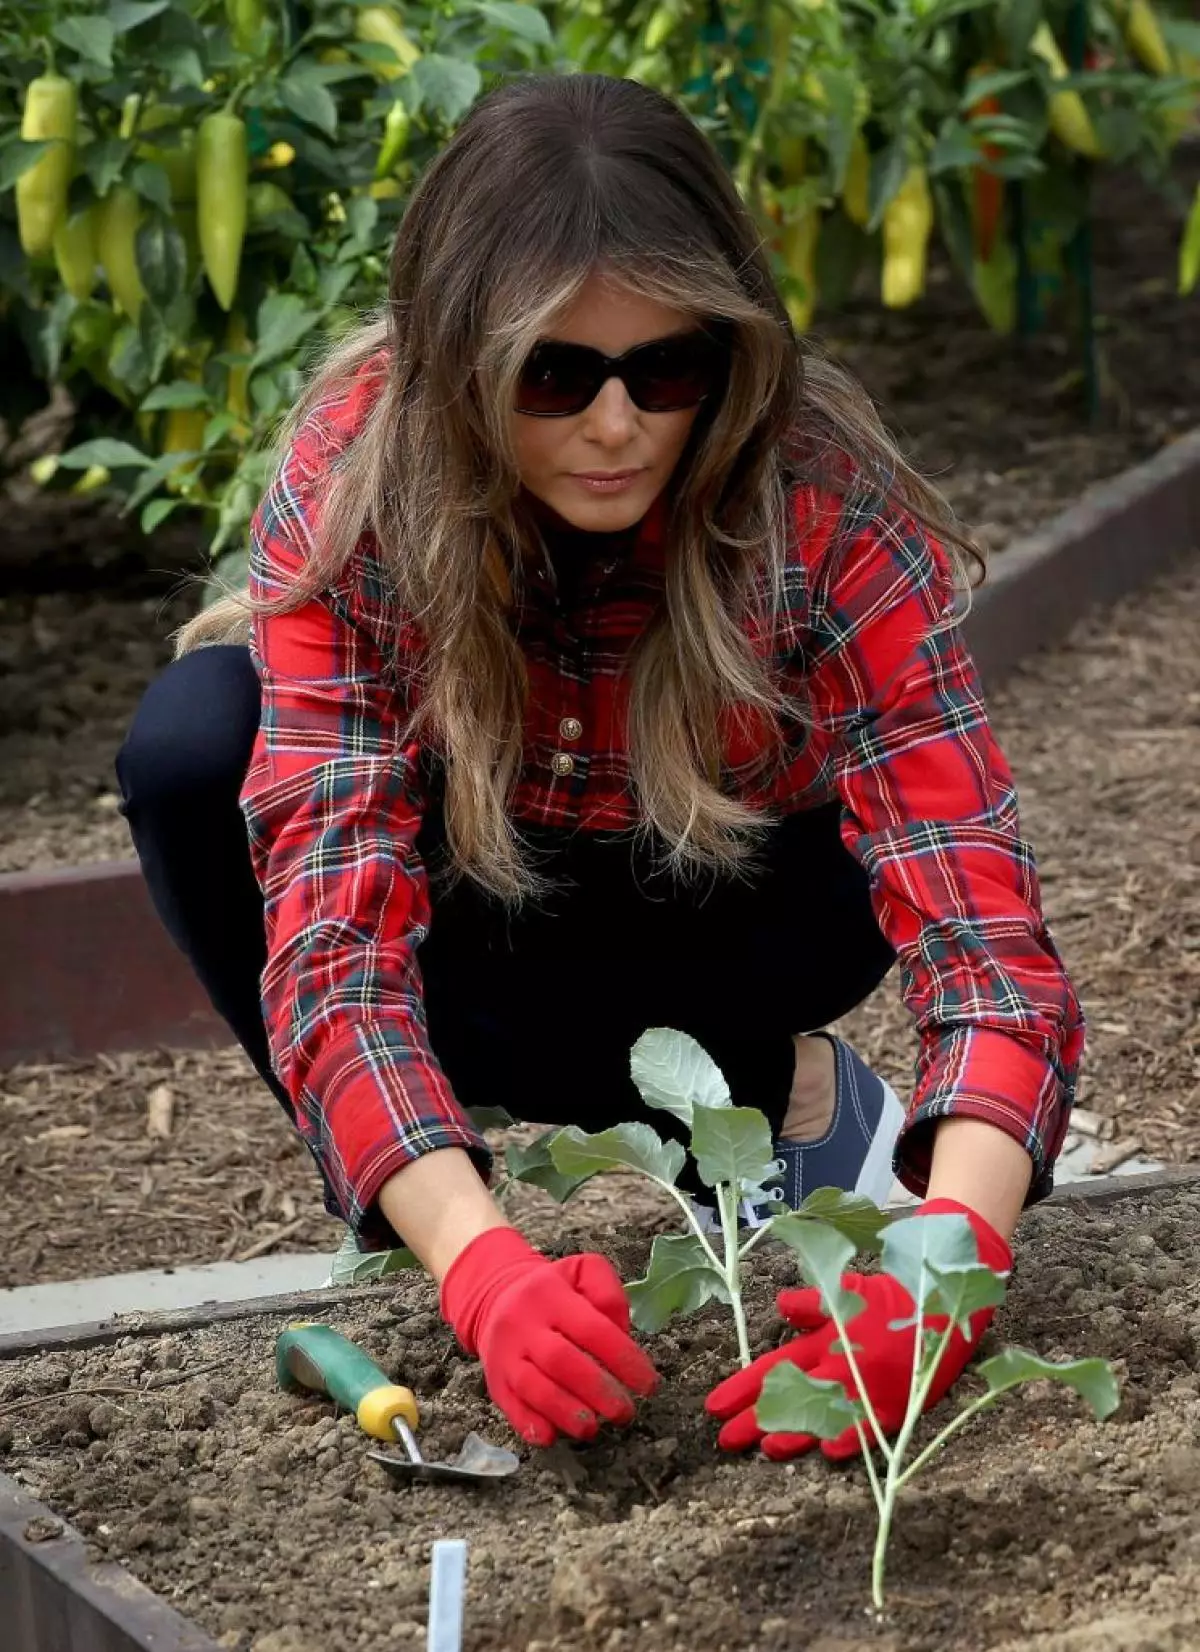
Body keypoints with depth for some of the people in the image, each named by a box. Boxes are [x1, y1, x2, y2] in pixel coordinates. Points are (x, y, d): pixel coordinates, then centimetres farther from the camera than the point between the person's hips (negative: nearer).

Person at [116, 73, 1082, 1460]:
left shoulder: (827, 504, -34)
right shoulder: (354, 479, -32)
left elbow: (982, 926, -39)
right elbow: (334, 930, -39)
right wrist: (485, 1268, -56)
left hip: (737, 900, -1)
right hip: (474, 866, 1)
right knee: (194, 750, -29)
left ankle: (764, 1094, -3)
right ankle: (414, 1210, -11)